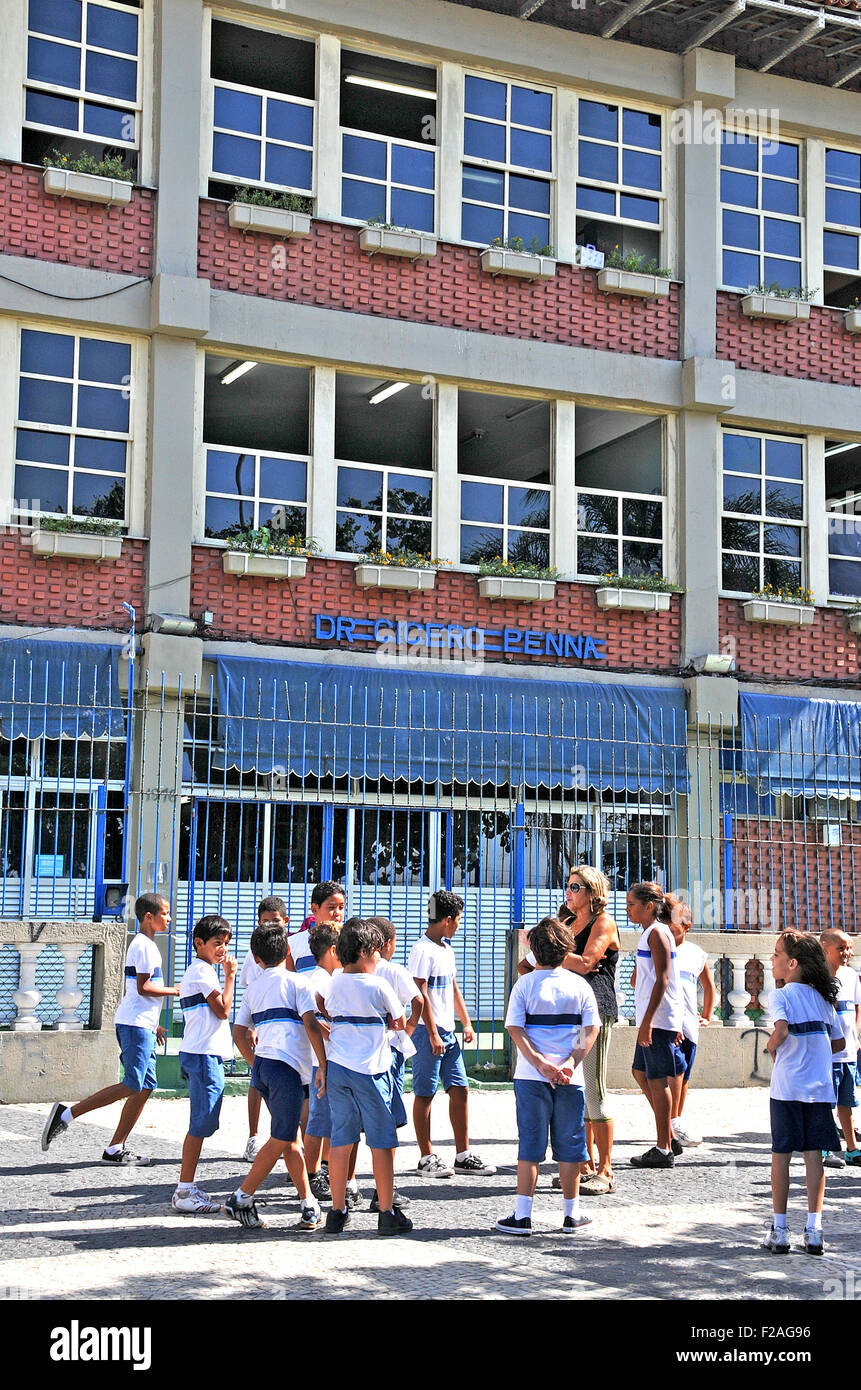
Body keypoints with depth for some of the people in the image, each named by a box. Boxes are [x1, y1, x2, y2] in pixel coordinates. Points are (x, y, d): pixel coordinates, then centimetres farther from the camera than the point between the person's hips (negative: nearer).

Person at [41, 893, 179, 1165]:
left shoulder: (144, 944, 20)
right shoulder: (144, 946, -11)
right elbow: (143, 988, -18)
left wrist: (153, 1025, 25)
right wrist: (175, 991, -6)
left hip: (141, 1024, 10)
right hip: (135, 1023, -10)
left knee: (146, 1086, 6)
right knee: (132, 1085, -13)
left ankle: (115, 1150, 5)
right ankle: (67, 1114, -11)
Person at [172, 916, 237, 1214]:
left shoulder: (196, 971, 21)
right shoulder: (203, 971, -11)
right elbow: (223, 1010, -14)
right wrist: (230, 976, -8)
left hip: (199, 1054, 11)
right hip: (204, 1055, -11)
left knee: (201, 1124, 14)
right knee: (201, 1124, -9)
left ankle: (186, 1187, 19)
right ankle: (184, 1192, -7)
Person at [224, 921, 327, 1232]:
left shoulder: (253, 989, 18)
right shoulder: (295, 982, 2)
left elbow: (239, 1034, 17)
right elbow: (311, 1025, -7)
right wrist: (323, 1066, -5)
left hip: (261, 1066, 7)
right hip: (287, 1066, -7)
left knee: (291, 1138, 11)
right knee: (280, 1140, -2)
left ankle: (309, 1205, 12)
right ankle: (241, 1199, -3)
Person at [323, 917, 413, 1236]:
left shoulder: (335, 983, 6)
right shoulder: (378, 986, -10)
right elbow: (399, 1022, 1)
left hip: (337, 1067, 5)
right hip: (370, 1070, -5)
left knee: (340, 1140, 10)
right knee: (381, 1141, 3)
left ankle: (337, 1212, 14)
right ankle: (387, 1214, 7)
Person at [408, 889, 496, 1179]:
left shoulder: (446, 949, 15)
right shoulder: (423, 950, -13)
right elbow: (421, 995, -17)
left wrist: (466, 1022, 16)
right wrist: (432, 1035, -18)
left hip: (447, 1031, 9)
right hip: (427, 1031, -9)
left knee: (460, 1089, 7)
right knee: (425, 1094, -1)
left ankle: (463, 1155, 12)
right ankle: (426, 1158, 5)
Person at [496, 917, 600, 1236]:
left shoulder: (525, 984, -1)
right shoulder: (580, 985, 2)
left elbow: (515, 1028, -9)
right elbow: (591, 1030, -4)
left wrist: (541, 1064, -13)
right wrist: (570, 1063, -10)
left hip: (531, 1077, -1)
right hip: (571, 1078, 1)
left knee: (530, 1144, 5)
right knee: (568, 1144, 10)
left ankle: (522, 1216, 5)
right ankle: (571, 1214, 16)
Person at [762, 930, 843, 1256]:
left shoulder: (782, 995, -7)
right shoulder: (824, 997, 10)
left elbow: (782, 1030, -24)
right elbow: (839, 1043, 13)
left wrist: (772, 1047, -5)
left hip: (787, 1086, -4)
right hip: (820, 1086, 4)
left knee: (781, 1154, 4)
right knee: (813, 1155, 6)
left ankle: (779, 1230, 7)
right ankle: (813, 1230, 5)